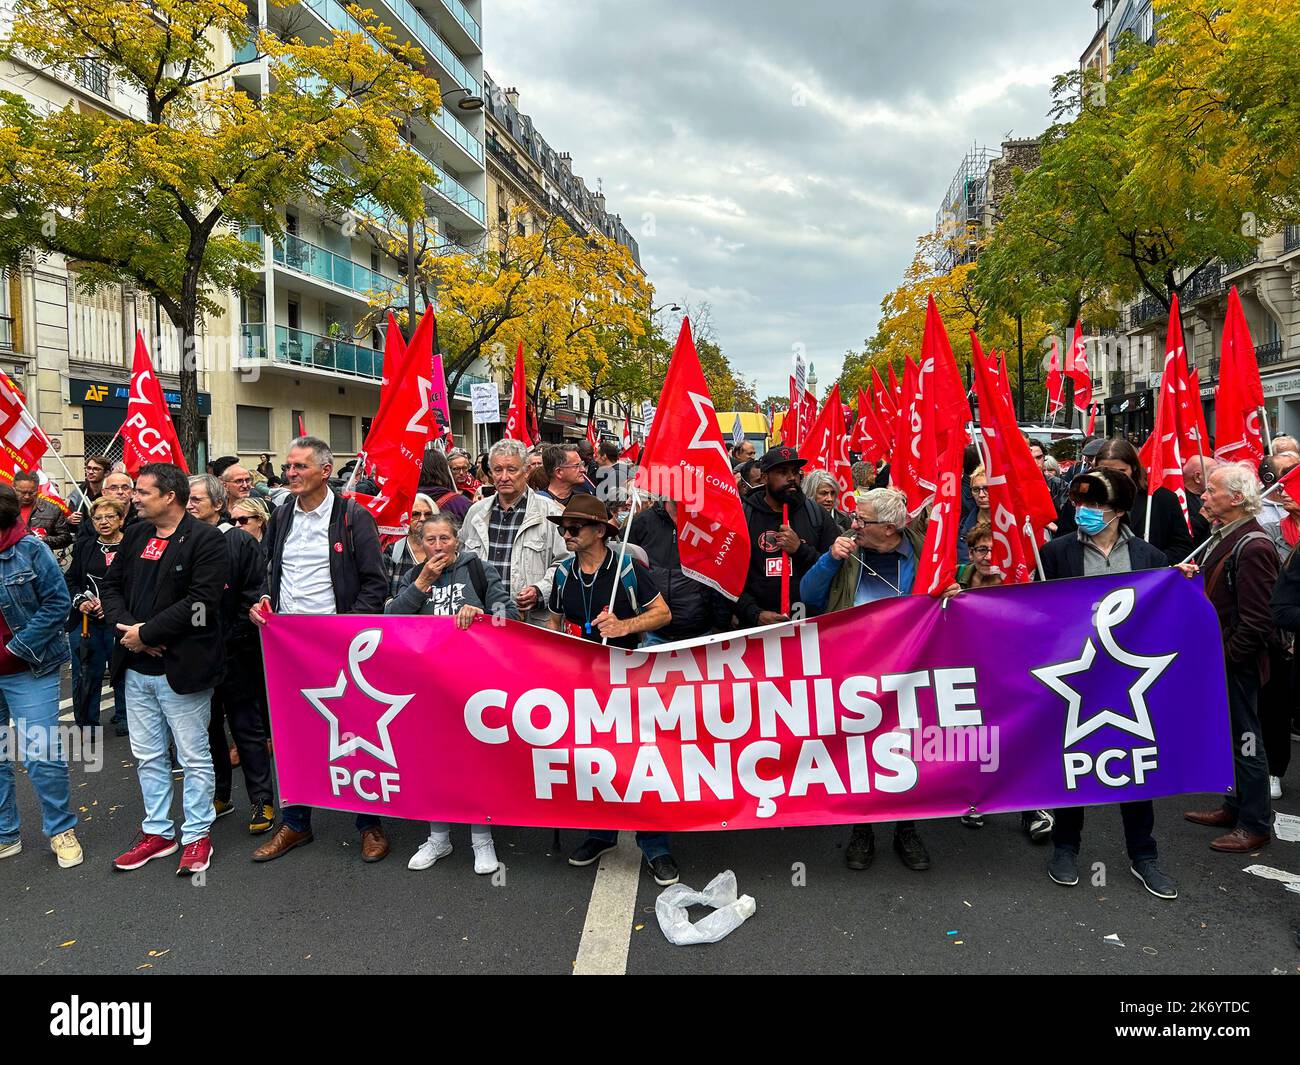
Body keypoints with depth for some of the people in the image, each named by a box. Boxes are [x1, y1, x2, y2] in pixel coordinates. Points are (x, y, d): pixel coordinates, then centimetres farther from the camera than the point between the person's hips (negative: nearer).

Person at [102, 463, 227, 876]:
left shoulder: (205, 539, -12)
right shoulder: (135, 536, 11)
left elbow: (201, 601, -20)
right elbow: (111, 586, 12)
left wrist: (147, 632, -17)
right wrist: (127, 627, -7)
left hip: (182, 667, -7)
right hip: (136, 667, 7)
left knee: (194, 757, 5)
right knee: (148, 756, 17)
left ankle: (197, 835, 19)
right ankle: (157, 832, 31)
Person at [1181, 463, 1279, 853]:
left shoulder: (1253, 547, -21)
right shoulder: (1224, 536, 8)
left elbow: (1256, 620, -23)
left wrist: (1226, 656, -17)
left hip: (1237, 661, -9)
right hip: (1218, 657, 9)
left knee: (1245, 739, 3)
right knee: (1229, 734, 19)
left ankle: (1256, 824, 16)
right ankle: (1235, 807, 33)